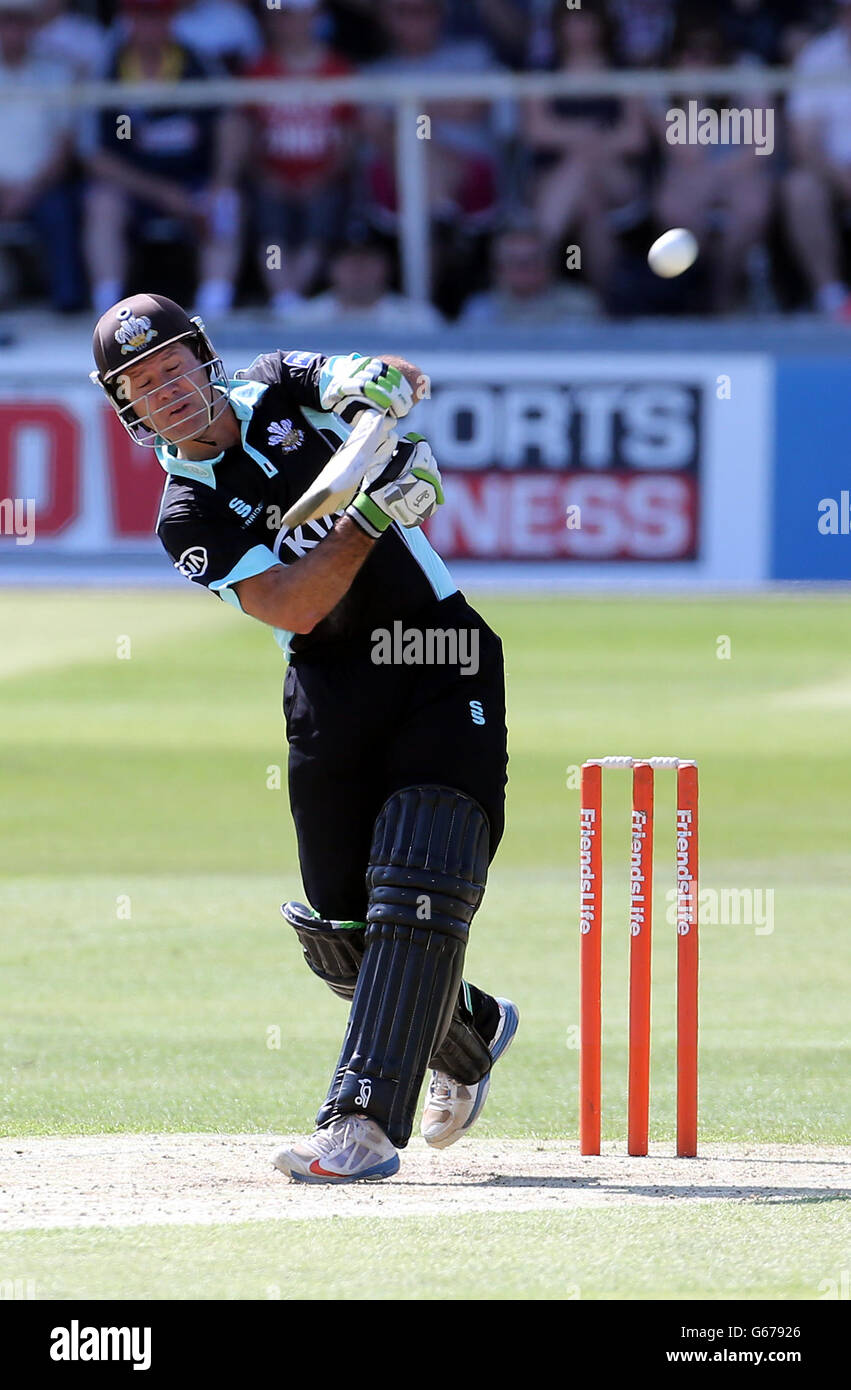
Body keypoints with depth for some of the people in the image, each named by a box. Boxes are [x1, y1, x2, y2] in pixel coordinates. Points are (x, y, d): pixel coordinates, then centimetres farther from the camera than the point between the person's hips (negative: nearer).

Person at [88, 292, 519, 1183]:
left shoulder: (284, 393, 4)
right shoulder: (188, 517, -2)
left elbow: (407, 383, -6)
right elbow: (290, 607, -16)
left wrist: (381, 381, -29)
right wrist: (373, 512, -26)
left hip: (449, 671, -2)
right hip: (333, 699, 2)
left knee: (416, 891, -17)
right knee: (341, 927, 4)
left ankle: (365, 1119, -22)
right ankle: (468, 1033, 35)